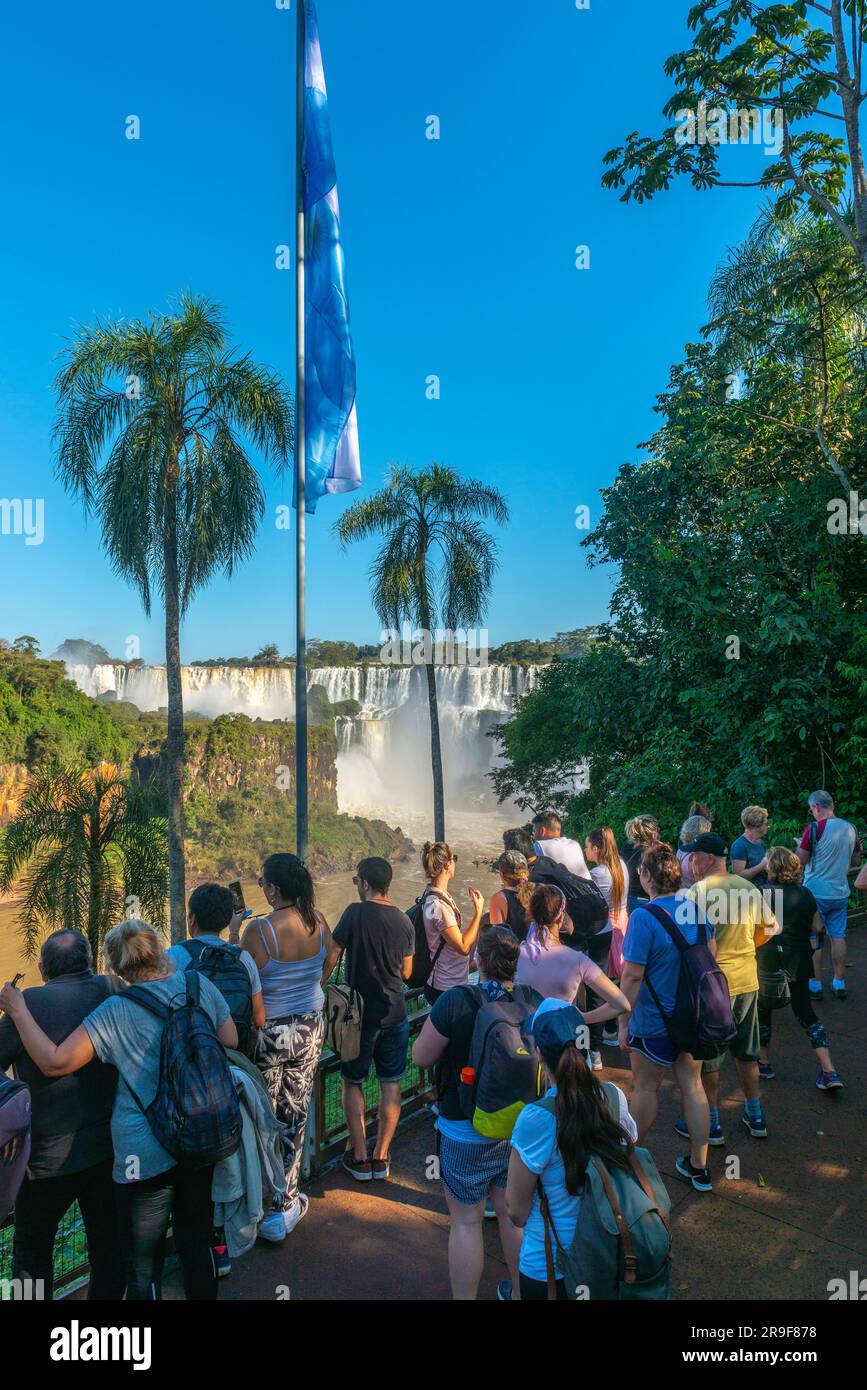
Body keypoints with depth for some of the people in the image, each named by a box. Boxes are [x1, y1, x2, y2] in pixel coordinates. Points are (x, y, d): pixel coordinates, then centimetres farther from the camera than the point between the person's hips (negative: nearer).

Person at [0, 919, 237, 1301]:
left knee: (143, 1269, 16)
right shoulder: (201, 986, -8)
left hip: (146, 1157, -4)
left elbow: (54, 1062, -18)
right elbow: (231, 1041, 2)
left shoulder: (116, 1012, -19)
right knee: (197, 1243, 25)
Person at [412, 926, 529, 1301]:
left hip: (466, 1133, -4)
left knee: (466, 1221, 14)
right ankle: (520, 1291, 41)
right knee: (513, 1212, 23)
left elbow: (421, 1057, -13)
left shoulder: (456, 1001, -25)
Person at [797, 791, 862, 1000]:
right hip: (840, 893, 5)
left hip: (816, 893, -5)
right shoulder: (851, 828, 1)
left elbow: (800, 861, -12)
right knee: (838, 937, 13)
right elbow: (857, 860, 13)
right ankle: (840, 984, 20)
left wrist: (801, 845, 5)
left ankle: (815, 985, 12)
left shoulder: (814, 829, -17)